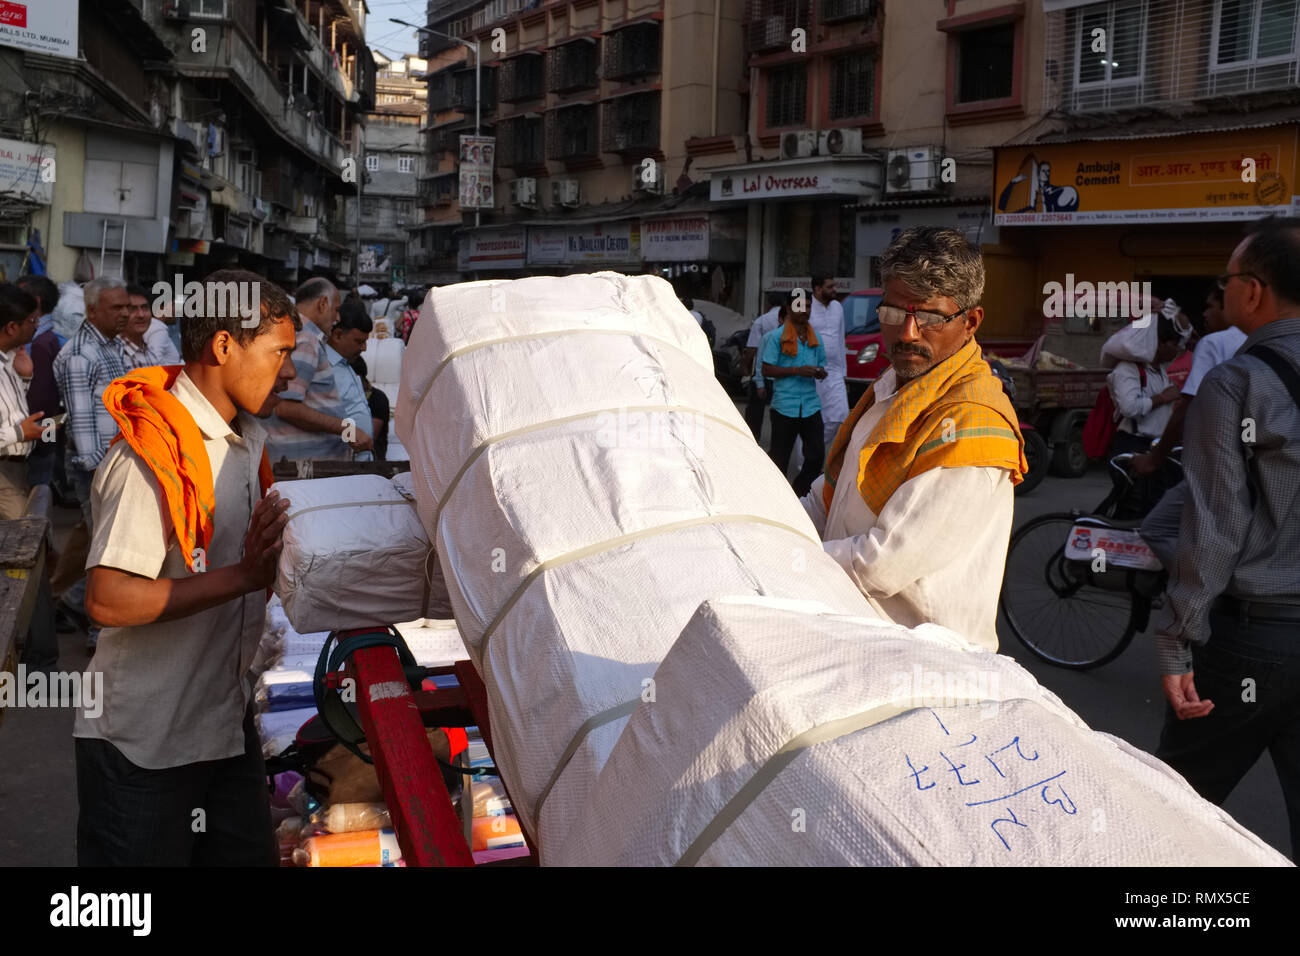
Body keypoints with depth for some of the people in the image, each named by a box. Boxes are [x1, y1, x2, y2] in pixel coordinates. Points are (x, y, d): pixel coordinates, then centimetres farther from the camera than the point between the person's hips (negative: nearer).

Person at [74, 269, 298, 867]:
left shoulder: (248, 439, 8)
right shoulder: (154, 453, -22)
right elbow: (109, 599, -27)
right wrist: (244, 576, -27)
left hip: (227, 720, 8)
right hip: (142, 743, -8)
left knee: (249, 854, 18)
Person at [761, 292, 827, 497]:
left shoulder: (815, 337, 15)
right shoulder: (777, 336, -2)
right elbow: (767, 370, -7)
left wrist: (820, 372, -2)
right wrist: (797, 370, -16)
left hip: (811, 405, 5)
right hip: (784, 405, -5)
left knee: (816, 457, 1)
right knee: (780, 458, 1)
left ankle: (799, 494, 18)